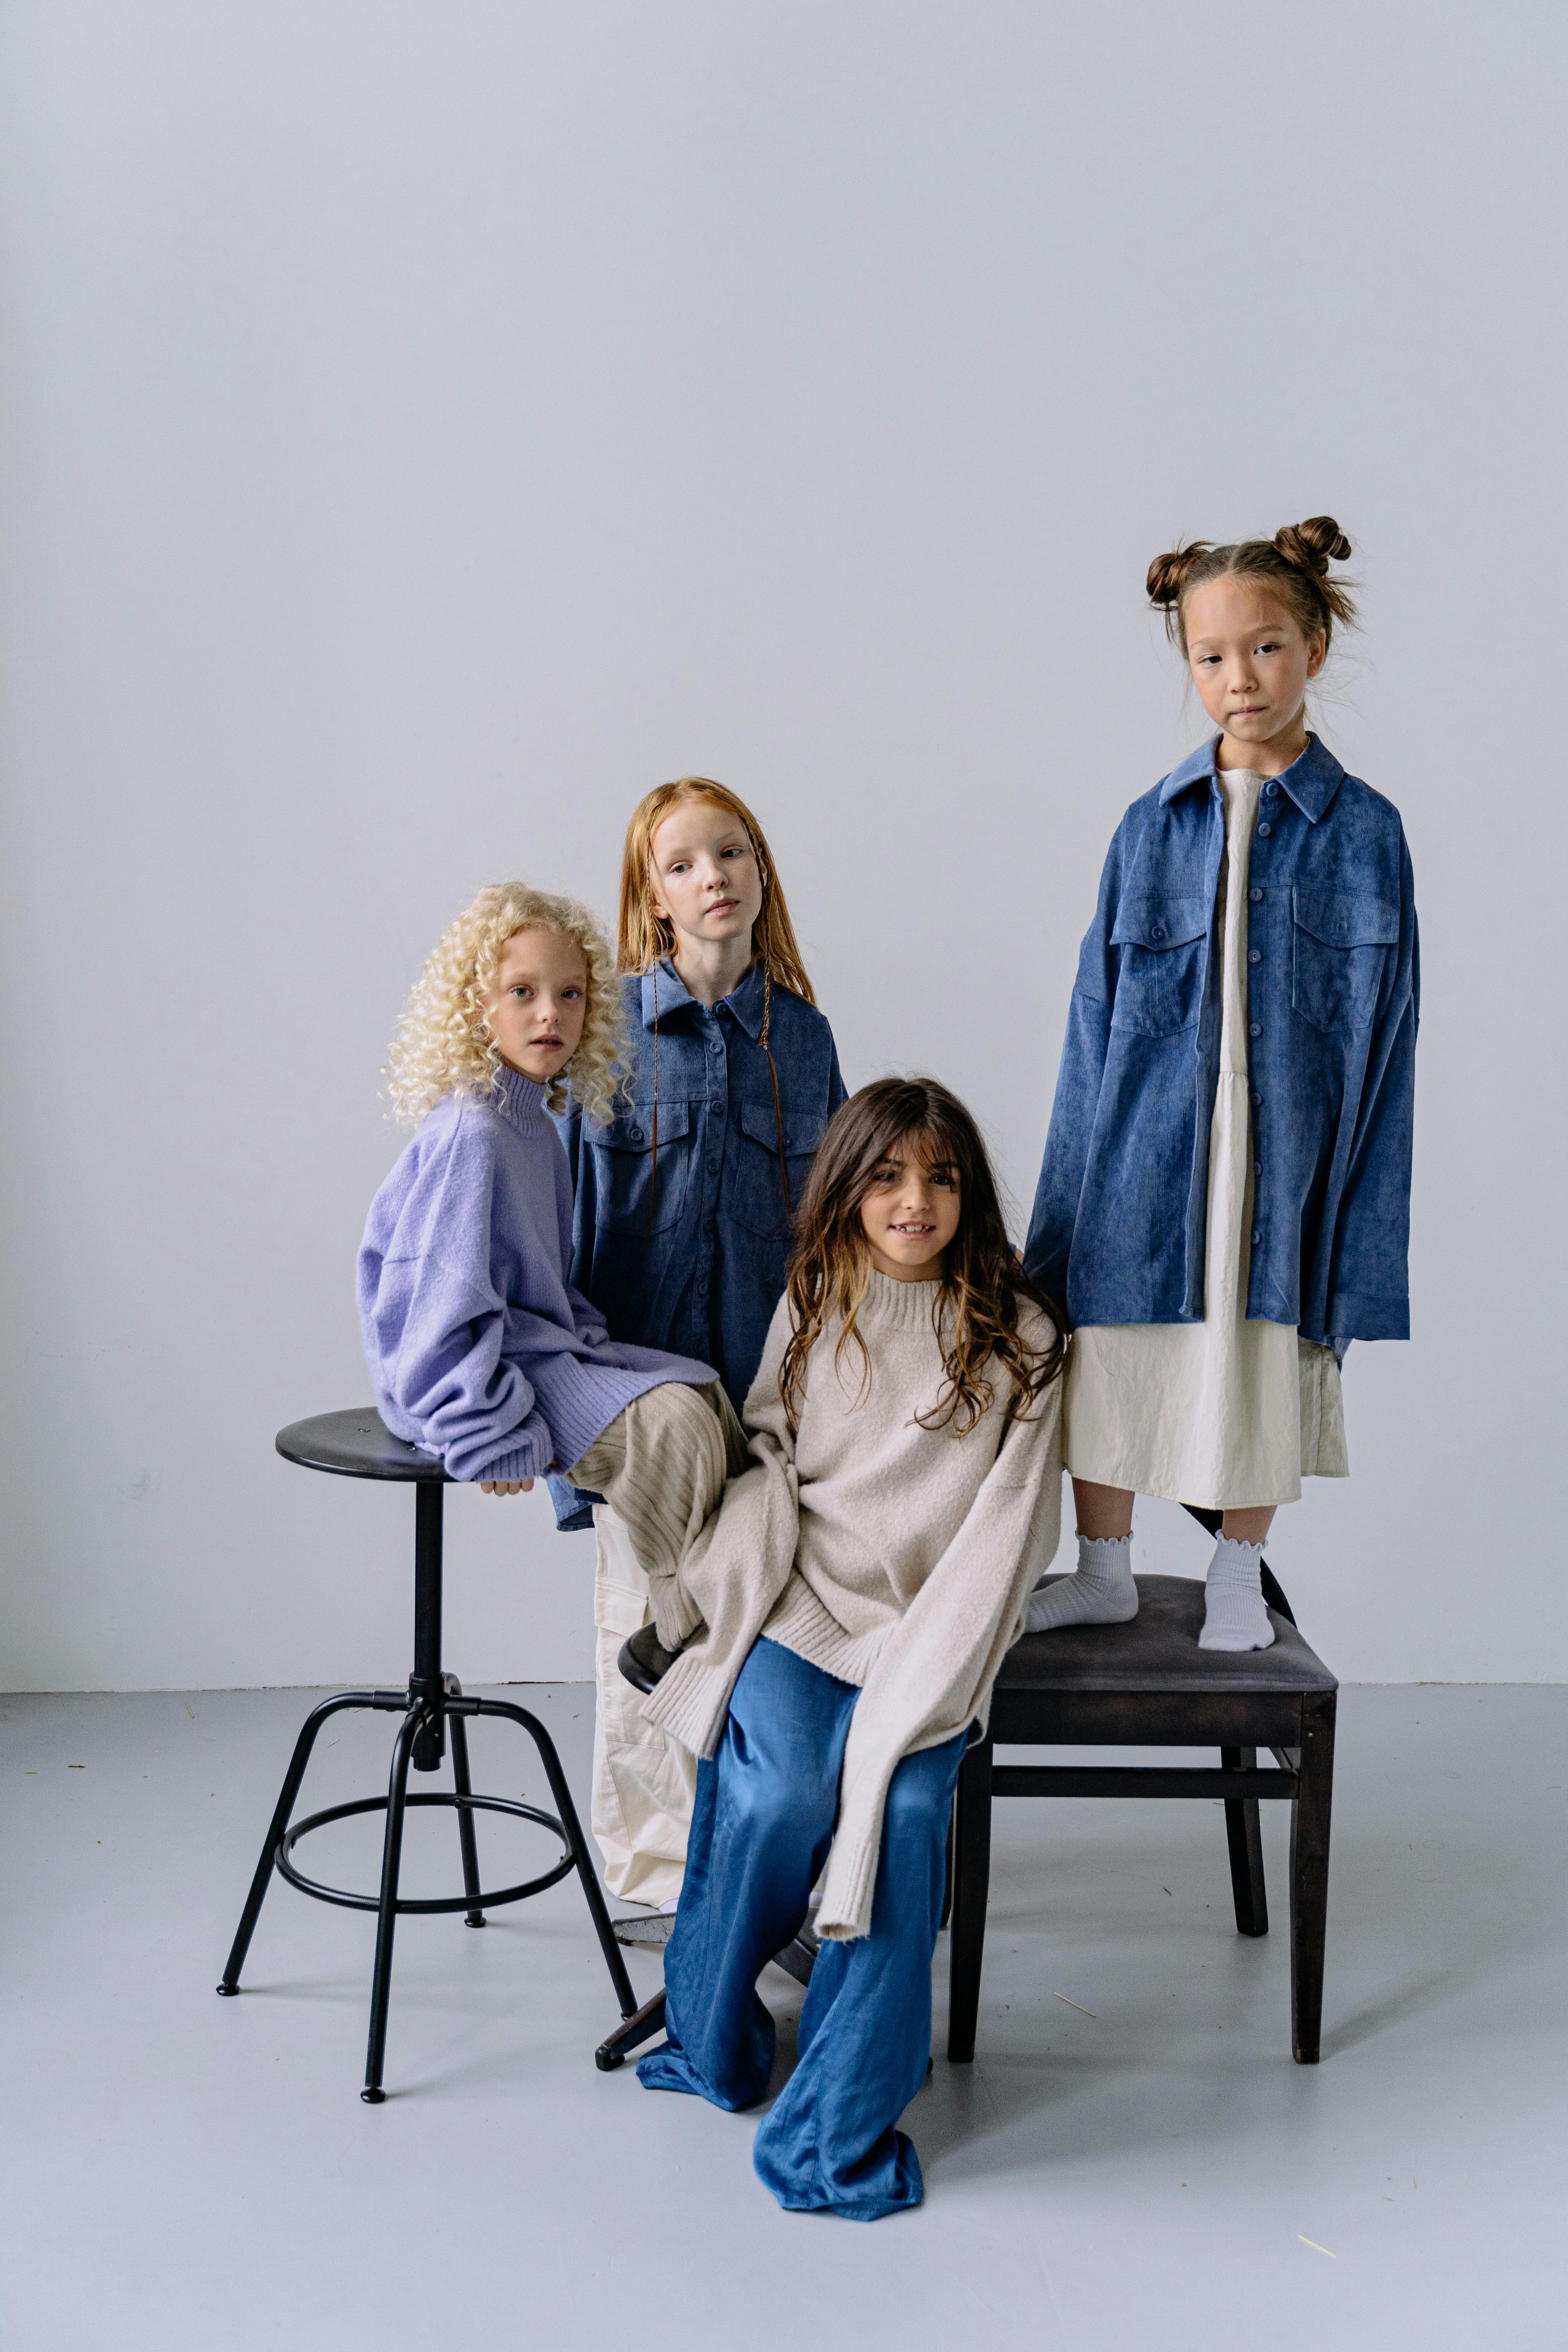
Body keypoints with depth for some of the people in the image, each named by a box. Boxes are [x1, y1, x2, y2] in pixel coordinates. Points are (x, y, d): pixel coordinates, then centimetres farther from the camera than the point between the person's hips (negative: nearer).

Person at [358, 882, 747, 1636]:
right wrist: (496, 1434, -23)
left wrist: (593, 1349, 9)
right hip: (468, 1369, -10)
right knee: (670, 1421, -20)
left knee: (705, 1388, 6)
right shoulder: (471, 1133, -20)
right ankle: (686, 1642, -9)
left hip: (540, 1344, 10)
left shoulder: (537, 1126, 10)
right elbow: (448, 1300, -23)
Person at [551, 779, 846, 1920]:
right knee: (649, 1623, 5)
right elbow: (570, 1204, 0)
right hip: (645, 1366, -2)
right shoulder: (608, 1028, -2)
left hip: (771, 1368, 2)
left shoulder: (801, 1033, 6)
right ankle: (656, 1872, 18)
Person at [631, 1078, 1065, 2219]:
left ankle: (837, 2127, -17)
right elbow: (765, 1459, 12)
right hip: (803, 1612, 1)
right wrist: (744, 1595, -7)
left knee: (906, 1806, -27)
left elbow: (1008, 1524, 0)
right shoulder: (811, 1309, 12)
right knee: (781, 1793, -26)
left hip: (929, 1633, -1)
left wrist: (923, 1675, -10)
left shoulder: (1016, 1335, 5)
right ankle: (712, 2037, 2)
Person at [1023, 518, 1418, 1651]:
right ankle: (1106, 1570, 28)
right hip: (1147, 1150, 2)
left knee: (1267, 1363, 9)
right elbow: (1097, 1011, 6)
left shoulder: (1361, 827, -2)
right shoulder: (1153, 825, 3)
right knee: (1111, 1350, 8)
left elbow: (1380, 1029, -2)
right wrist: (1073, 1193, 3)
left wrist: (1360, 1224, -5)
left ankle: (1237, 1580, 30)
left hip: (1283, 1152, -2)